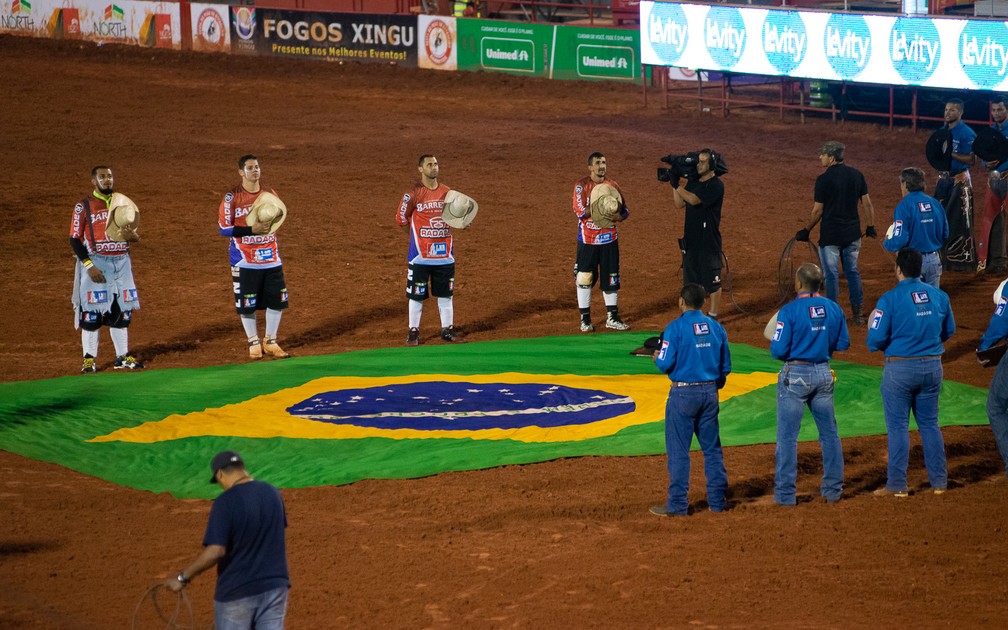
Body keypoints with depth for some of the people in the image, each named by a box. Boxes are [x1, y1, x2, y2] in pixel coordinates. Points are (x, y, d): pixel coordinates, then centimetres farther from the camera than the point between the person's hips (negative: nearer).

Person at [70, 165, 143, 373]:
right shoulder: (84, 206, -3)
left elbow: (132, 235, 16)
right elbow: (75, 239, -6)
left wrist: (133, 236, -10)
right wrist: (89, 265, -16)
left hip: (122, 263, 4)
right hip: (96, 264, -4)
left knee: (121, 311, 9)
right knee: (91, 313, -3)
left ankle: (122, 356, 18)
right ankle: (89, 359, 5)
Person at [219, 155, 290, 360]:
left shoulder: (270, 194, 5)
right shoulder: (232, 197, -9)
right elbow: (224, 229, -11)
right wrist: (252, 229, -21)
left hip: (270, 258, 4)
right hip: (245, 261, -4)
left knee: (277, 300, 4)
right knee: (246, 304, 2)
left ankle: (270, 342, 20)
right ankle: (253, 343, 19)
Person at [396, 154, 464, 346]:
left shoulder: (447, 192, 5)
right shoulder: (413, 193, -9)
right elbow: (401, 218, -2)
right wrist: (418, 236, 2)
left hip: (444, 253, 4)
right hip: (420, 254, -4)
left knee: (446, 293, 11)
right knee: (416, 294, 3)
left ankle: (447, 329, 22)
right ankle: (413, 331, 12)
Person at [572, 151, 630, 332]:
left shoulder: (612, 186, 5)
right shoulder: (582, 185, -5)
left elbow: (624, 212, 4)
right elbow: (580, 211, -15)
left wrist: (617, 216, -18)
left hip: (609, 238, 3)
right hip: (587, 239, -3)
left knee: (611, 278, 8)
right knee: (584, 279, 2)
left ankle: (612, 317, 19)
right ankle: (585, 319, 12)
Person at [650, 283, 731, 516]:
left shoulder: (676, 328, -12)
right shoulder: (716, 327, 4)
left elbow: (666, 364, -13)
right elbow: (726, 365, 8)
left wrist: (657, 357, 10)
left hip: (683, 394, -5)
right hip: (710, 392, 5)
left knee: (678, 451, 0)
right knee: (712, 449, 13)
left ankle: (677, 504, 0)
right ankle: (717, 499, 16)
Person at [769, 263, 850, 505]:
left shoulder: (790, 311, -15)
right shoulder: (834, 309, 0)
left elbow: (778, 350, -16)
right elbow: (843, 343, 7)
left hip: (795, 375, -5)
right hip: (823, 374, 5)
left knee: (787, 437, 2)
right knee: (829, 433, 14)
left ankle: (785, 493, 3)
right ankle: (833, 490, 19)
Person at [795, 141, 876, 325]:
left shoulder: (823, 180, -13)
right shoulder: (856, 175, 2)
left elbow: (818, 210, -9)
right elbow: (866, 203, 4)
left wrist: (806, 231, 4)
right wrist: (870, 226, 14)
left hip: (830, 234, -5)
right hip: (852, 234, 5)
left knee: (831, 274, 4)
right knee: (853, 272, 14)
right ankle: (858, 314, 16)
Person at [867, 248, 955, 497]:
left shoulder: (890, 299, -14)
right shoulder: (939, 296, 0)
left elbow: (875, 339, -15)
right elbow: (948, 331, 13)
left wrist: (878, 345, 7)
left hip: (900, 368, -4)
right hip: (932, 366, 4)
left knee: (898, 426, 4)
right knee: (930, 424, 15)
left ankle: (897, 484, 7)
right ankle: (939, 480, 18)